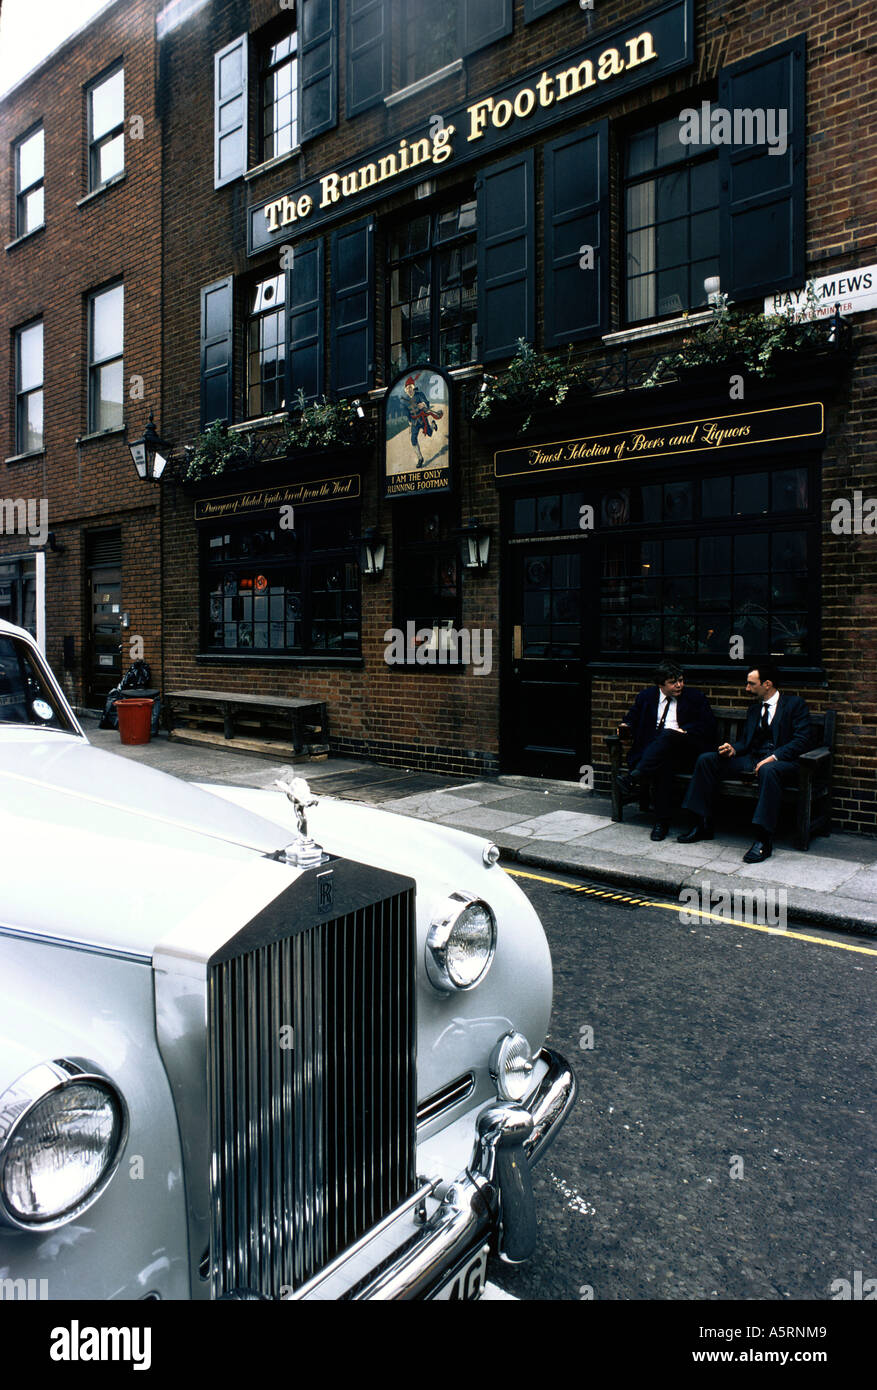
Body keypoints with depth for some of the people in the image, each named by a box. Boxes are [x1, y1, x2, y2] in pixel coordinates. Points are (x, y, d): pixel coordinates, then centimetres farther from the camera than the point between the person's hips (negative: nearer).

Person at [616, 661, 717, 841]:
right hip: (652, 751, 1)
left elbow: (709, 726, 4)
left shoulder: (694, 698, 12)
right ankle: (662, 821, -36)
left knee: (668, 735, -35)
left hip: (684, 753, -1)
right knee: (664, 765, -36)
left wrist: (685, 731, -12)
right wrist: (626, 727, -2)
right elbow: (632, 717, 23)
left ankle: (634, 776, -47)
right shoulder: (646, 696, 18)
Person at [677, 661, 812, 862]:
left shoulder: (795, 704, 2)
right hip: (752, 760, 7)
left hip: (781, 762, -7)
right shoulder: (755, 708, 22)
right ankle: (702, 825, -7)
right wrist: (733, 749, -1)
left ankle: (764, 840, -39)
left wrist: (773, 758, -21)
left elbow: (802, 740, -10)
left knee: (768, 770, -42)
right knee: (706, 760, -9)